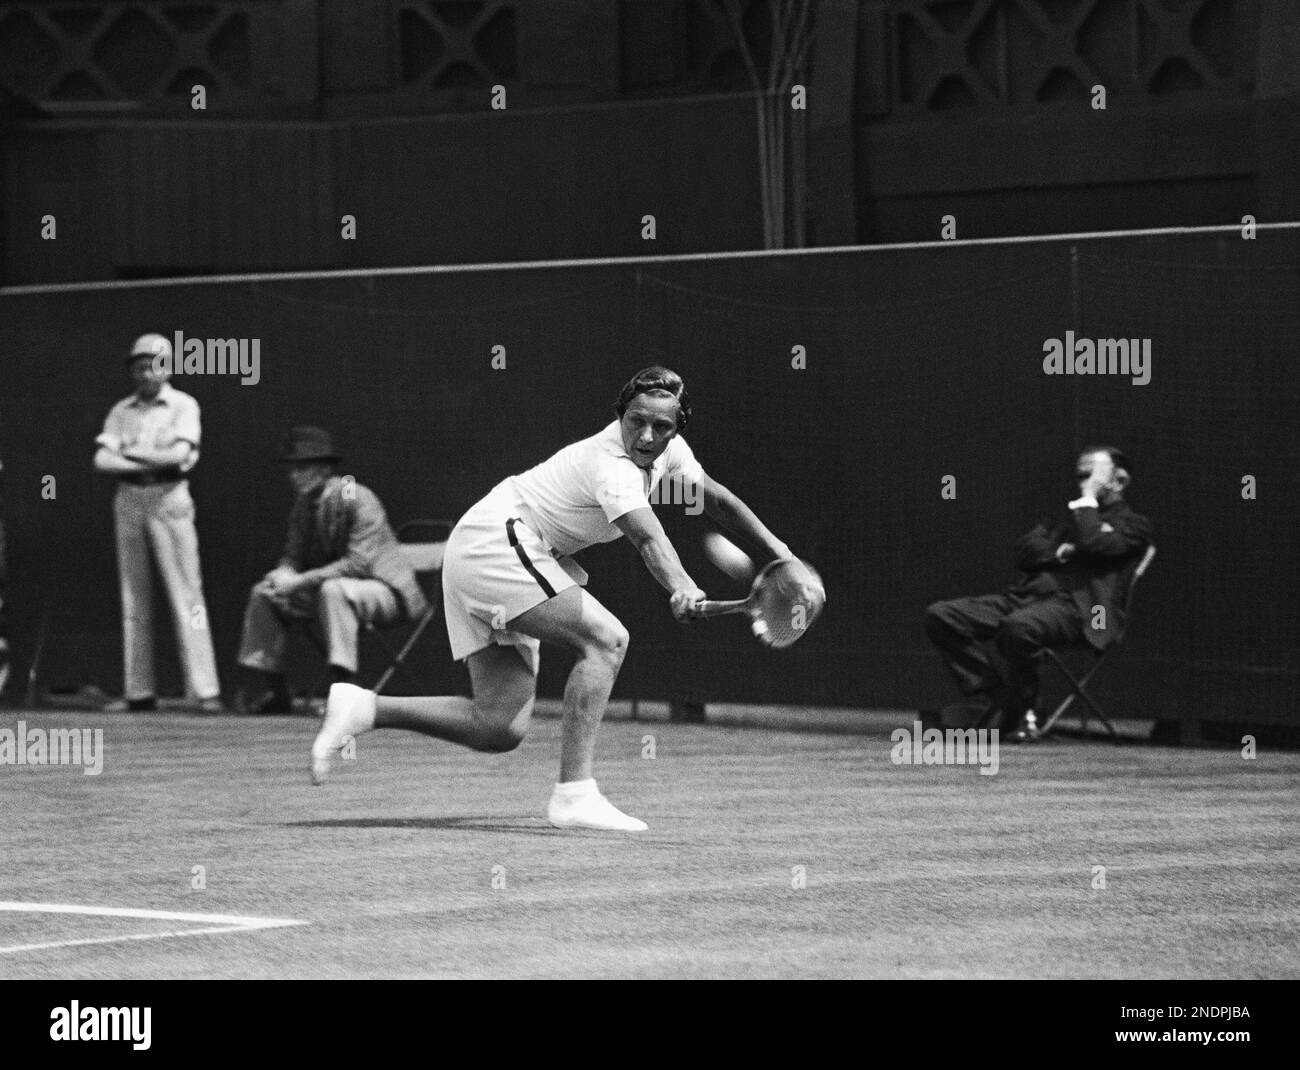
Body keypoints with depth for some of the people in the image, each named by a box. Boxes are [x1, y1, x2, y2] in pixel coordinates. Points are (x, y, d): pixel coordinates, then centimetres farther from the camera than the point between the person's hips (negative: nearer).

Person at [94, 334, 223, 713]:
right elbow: (102, 461, 1)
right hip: (129, 500, 4)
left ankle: (205, 690, -13)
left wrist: (131, 453, -4)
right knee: (134, 597, 4)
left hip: (168, 500, -4)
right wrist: (152, 463, -9)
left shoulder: (183, 405, 2)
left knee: (186, 594, -9)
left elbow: (179, 454, -12)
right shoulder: (121, 411, 12)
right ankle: (138, 691, 6)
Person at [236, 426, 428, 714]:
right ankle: (276, 691, 3)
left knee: (334, 589, -39)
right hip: (327, 587, 8)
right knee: (262, 592, 0)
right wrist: (284, 574, -15)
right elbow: (294, 554, 11)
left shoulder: (357, 499, -21)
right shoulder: (303, 504, 4)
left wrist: (302, 580, -30)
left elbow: (358, 563, -28)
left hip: (387, 590, -8)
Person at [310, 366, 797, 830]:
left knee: (500, 729, 2)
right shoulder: (612, 464, -23)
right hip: (495, 542, -10)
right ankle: (574, 795, -29)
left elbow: (714, 497, 23)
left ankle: (364, 708, 4)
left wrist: (776, 550, 24)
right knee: (606, 638, -24)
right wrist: (681, 589, -57)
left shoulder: (668, 451, 6)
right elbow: (649, 538, -40)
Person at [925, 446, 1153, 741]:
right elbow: (1024, 553, 17)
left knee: (1019, 626, -41)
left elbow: (1094, 545, -11)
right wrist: (1060, 552, 0)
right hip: (1025, 595, 7)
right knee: (940, 616, -11)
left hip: (1077, 606, -7)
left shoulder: (1133, 524, 11)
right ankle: (1003, 699, -10)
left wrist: (1088, 501, 3)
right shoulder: (1066, 519, 32)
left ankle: (1021, 711, -16)